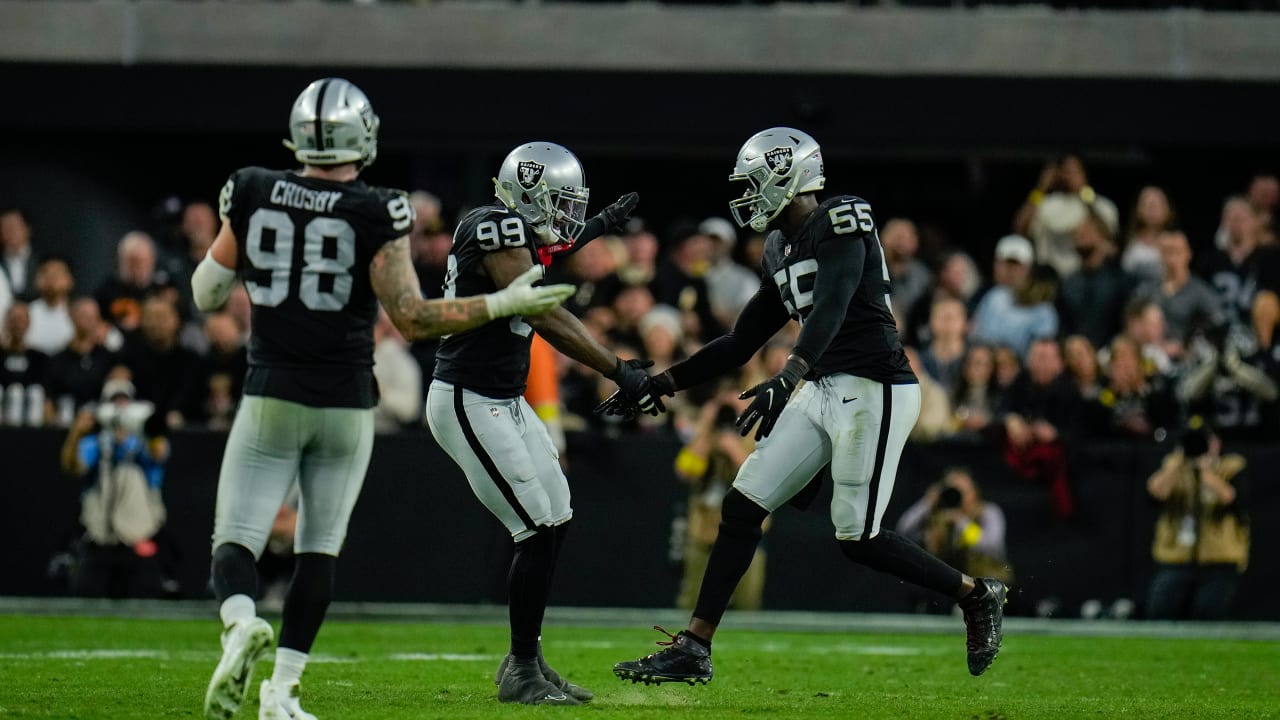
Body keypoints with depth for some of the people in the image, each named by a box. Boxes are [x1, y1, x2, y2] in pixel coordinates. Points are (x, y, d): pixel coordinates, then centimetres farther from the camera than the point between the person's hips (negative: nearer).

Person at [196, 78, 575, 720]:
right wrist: (504, 304, -2)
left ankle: (241, 624, -29)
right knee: (319, 547, 13)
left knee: (235, 541, 3)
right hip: (346, 404, -1)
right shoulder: (375, 215, -10)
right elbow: (412, 318, -9)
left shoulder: (252, 196, -3)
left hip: (270, 401, 1)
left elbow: (206, 295, 7)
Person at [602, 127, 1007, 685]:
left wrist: (788, 377, -42)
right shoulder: (782, 250, 15)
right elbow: (740, 343, 21)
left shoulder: (840, 226, -12)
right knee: (743, 505, 2)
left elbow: (830, 309, -28)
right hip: (821, 390, 9)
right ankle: (694, 649, 6)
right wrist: (660, 384, 17)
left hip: (871, 390, -9)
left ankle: (975, 595, 13)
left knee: (858, 539, -6)